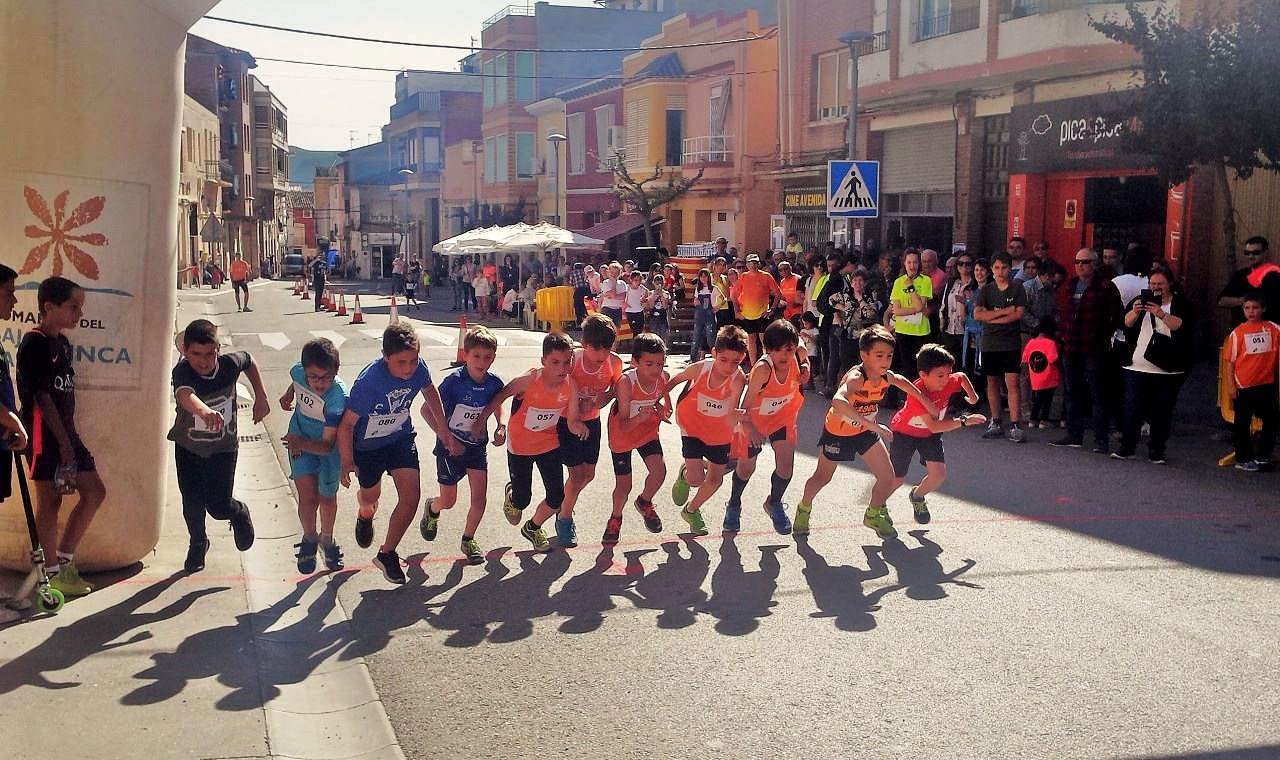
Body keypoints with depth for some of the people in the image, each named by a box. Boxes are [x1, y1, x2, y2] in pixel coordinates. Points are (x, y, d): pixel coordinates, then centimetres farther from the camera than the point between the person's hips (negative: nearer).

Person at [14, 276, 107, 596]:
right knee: (50, 500, -1)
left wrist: (72, 439, 15)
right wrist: (64, 443, -18)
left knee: (94, 492, 6)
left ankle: (64, 560, 15)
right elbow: (41, 396, -17)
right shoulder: (34, 343, -13)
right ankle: (52, 572, 9)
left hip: (65, 431, 8)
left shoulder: (62, 344, 13)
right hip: (44, 434, -8)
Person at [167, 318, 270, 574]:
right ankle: (198, 543, 36)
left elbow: (249, 362, 6)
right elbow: (185, 395, -52)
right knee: (192, 503, 6)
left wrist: (261, 398, 7)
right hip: (188, 447, 0)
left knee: (218, 505, -3)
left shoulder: (229, 364, -19)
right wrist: (204, 411, -72)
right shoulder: (182, 371, -28)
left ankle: (239, 513, 33)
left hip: (223, 448, 0)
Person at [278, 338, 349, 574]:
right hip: (301, 439, 2)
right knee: (308, 496, -10)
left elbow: (327, 445, -36)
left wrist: (302, 444, -52)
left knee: (327, 498, 14)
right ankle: (310, 538, 19)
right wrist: (288, 394, 10)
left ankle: (326, 539, 43)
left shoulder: (338, 397, -38)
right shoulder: (299, 372, -26)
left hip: (327, 445, -2)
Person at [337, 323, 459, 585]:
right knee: (370, 496, 20)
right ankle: (365, 516, 59)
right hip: (367, 445, -3)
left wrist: (445, 432, 6)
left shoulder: (419, 367, -23)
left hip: (401, 438, 3)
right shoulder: (368, 381, -37)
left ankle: (386, 554, 9)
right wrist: (347, 463, -19)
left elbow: (430, 392, 2)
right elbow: (346, 424, -24)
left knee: (411, 496, -10)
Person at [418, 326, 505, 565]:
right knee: (448, 501, 6)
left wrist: (501, 427, -5)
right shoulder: (454, 381, -24)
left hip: (477, 447, 3)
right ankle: (432, 507, 42)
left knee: (479, 496, -2)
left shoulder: (494, 382, -10)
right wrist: (446, 435, -28)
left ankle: (468, 540, 19)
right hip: (450, 448, -3)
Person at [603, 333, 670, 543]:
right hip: (622, 434, -3)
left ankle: (644, 502, 16)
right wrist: (639, 417, -52)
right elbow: (623, 425, -31)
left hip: (648, 431, 3)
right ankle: (615, 518, 36)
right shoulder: (626, 382, -33)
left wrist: (662, 410, -17)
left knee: (659, 471, -17)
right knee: (623, 486, 4)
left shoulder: (663, 377, -20)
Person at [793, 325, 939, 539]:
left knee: (887, 477, 1)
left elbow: (902, 381, 11)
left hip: (865, 431, 5)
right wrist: (873, 425, -60)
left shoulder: (887, 377, -16)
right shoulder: (856, 377, -37)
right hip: (837, 431, -5)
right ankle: (804, 509, 42)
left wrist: (925, 401, 15)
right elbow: (838, 401, -58)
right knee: (822, 477, 13)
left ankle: (874, 515, 27)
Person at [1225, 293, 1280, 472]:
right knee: (1242, 423, 5)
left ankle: (1262, 457, 22)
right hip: (1244, 385, -2)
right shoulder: (1238, 332, -3)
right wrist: (1231, 385, -3)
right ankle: (1244, 459, 16)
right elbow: (1231, 361, -1)